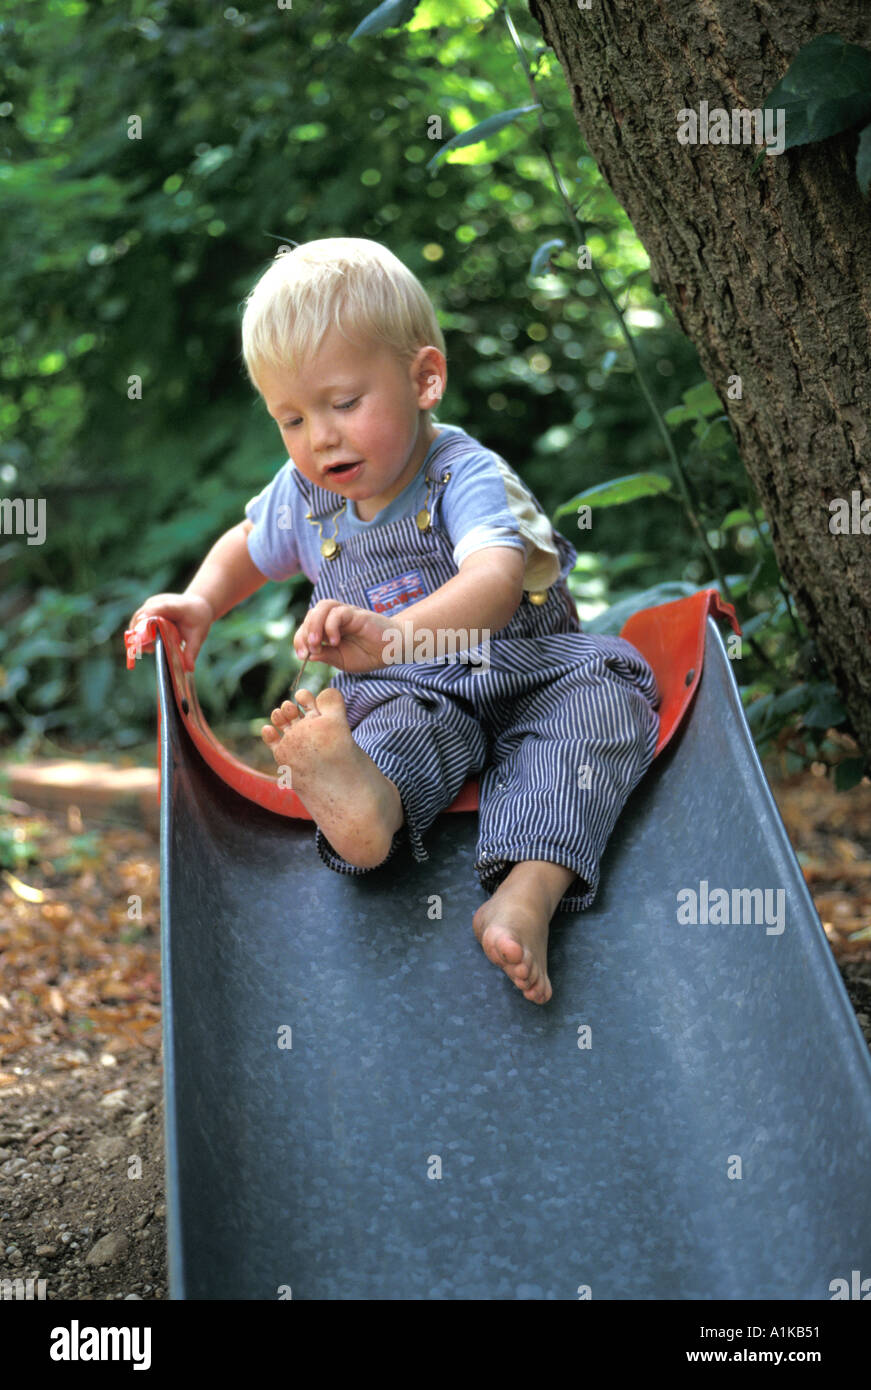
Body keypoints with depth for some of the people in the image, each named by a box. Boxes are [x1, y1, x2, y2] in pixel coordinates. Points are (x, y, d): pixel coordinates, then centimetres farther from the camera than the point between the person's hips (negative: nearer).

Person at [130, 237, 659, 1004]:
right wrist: (200, 602, 5)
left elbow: (495, 582, -39)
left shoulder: (469, 476, -18)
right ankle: (364, 806, -72)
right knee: (414, 721, -32)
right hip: (409, 694, 3)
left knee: (605, 696, -33)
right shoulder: (305, 494, 3)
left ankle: (529, 892, -55)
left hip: (526, 673, -2)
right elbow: (249, 545, 28)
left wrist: (390, 637, -59)